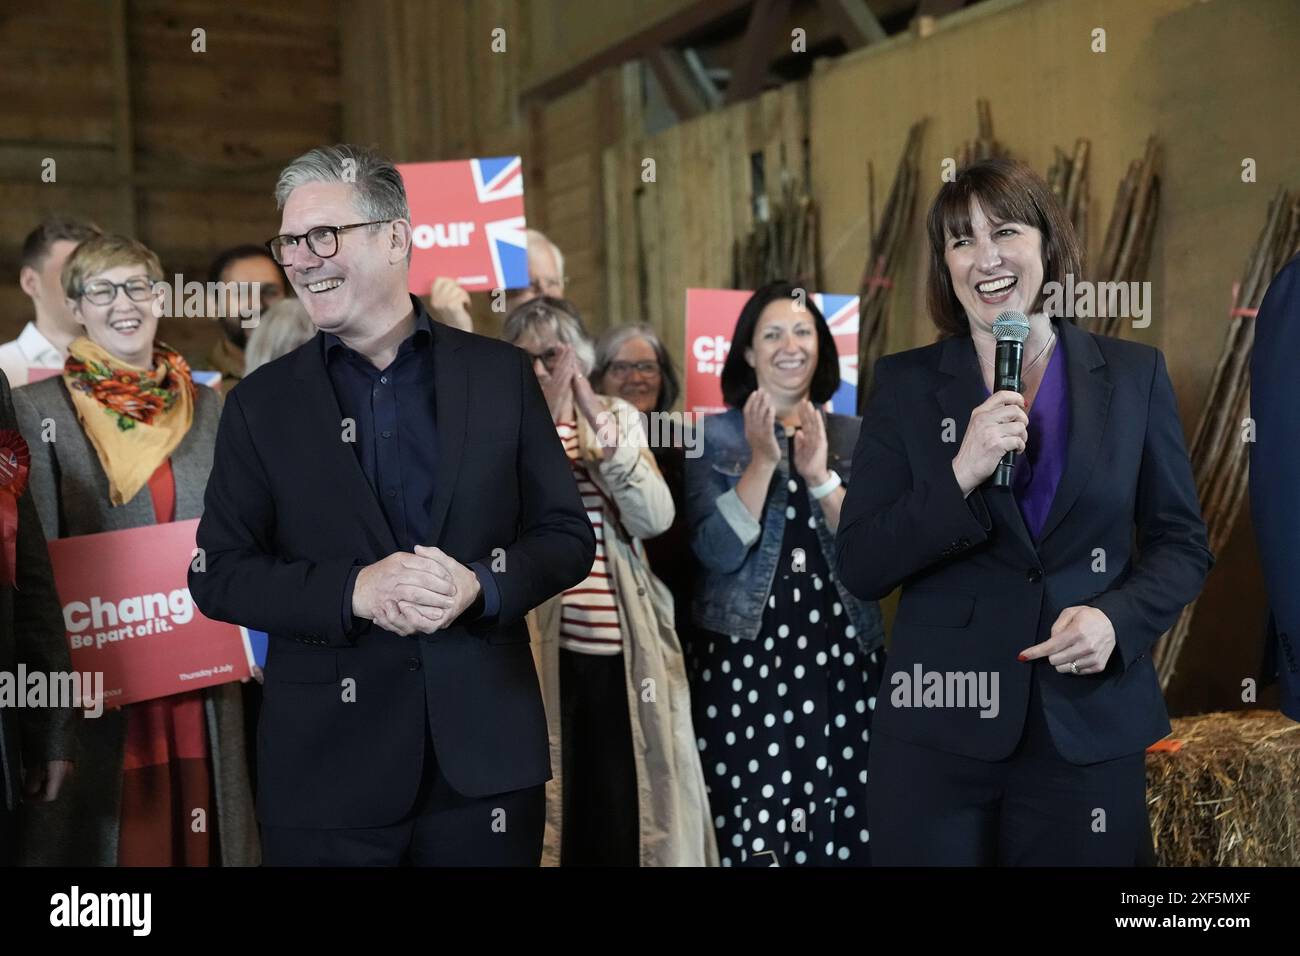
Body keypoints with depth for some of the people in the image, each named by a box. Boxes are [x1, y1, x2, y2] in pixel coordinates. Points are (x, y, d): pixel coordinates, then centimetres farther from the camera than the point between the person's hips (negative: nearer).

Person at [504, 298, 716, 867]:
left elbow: (655, 518, -7)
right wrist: (555, 417, -14)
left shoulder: (618, 419, 8)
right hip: (544, 650, -2)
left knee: (634, 810, 7)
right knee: (559, 808, 5)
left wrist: (599, 422, -11)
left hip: (626, 651, 2)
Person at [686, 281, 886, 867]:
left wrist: (821, 476, -13)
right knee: (752, 834, -3)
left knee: (843, 833, 2)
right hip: (744, 660, -2)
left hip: (843, 660, 2)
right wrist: (763, 461, -15)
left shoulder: (854, 437, 9)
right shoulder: (713, 436, 2)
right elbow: (717, 553, -9)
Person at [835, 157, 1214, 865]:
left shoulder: (1133, 375, 4)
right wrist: (960, 477, -16)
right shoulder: (905, 384, 2)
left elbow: (1181, 544, 7)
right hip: (940, 730, 0)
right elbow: (858, 568, -3)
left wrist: (1118, 618, -12)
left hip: (1091, 729, 1)